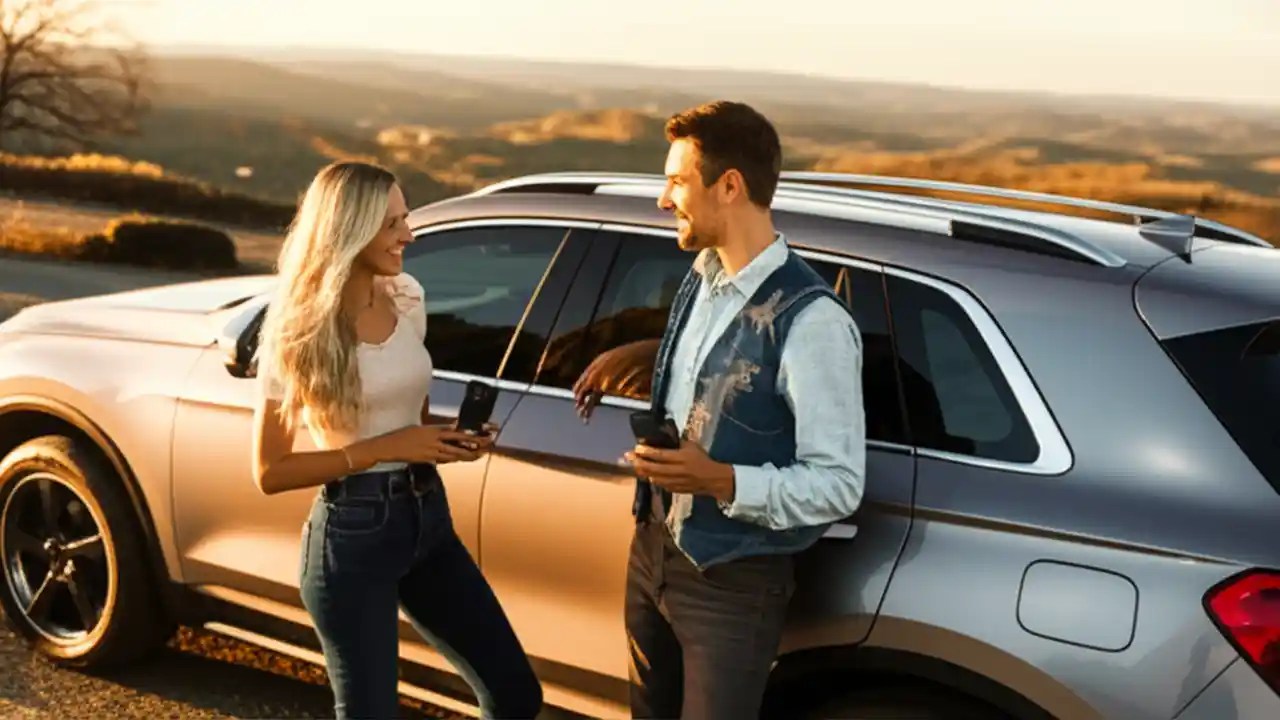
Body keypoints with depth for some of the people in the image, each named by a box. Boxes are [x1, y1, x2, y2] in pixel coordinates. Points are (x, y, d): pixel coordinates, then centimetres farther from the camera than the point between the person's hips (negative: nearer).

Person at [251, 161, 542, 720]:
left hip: (429, 517, 6)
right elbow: (270, 472, -12)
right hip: (353, 533, -6)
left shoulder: (407, 299, 5)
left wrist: (449, 438, -3)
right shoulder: (300, 333, -12)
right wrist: (385, 449, -18)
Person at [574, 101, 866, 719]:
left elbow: (838, 486, -24)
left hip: (734, 584, -8)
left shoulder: (810, 320, -25)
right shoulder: (702, 277, 1)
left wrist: (720, 480, -34)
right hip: (652, 546, 8)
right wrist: (637, 352, 10)